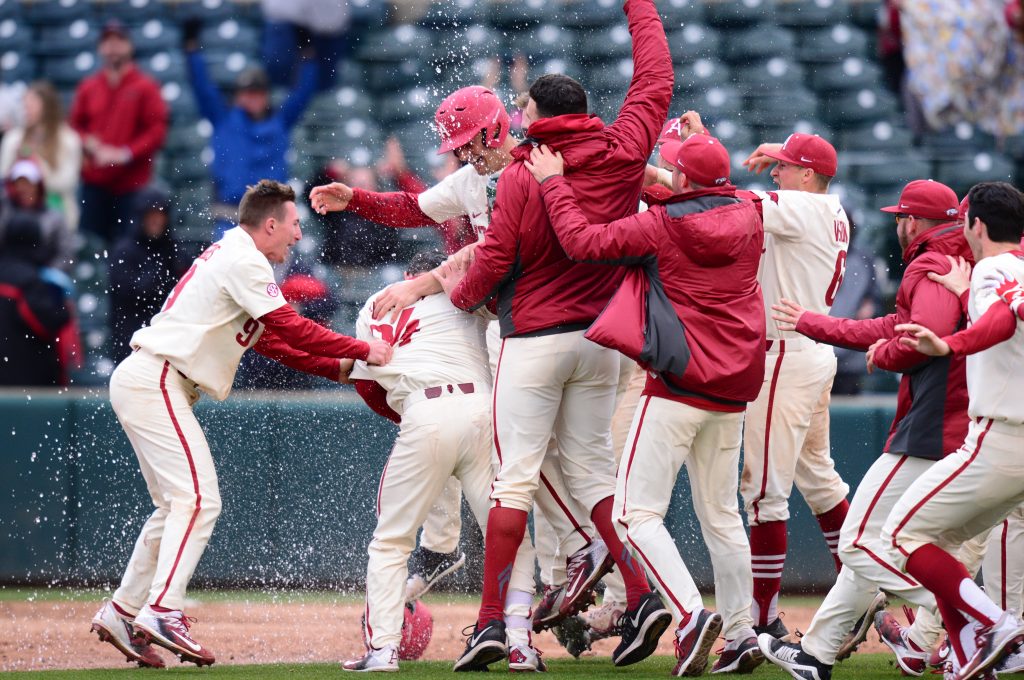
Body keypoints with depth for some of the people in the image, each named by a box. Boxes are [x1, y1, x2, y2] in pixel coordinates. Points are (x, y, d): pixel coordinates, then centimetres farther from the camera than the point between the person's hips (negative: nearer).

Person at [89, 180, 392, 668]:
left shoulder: (231, 258, 22)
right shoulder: (244, 261, -10)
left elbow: (272, 341, 22)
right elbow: (291, 329, -17)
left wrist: (337, 367, 14)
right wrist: (363, 351, -11)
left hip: (142, 385, 10)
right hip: (154, 383, -10)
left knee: (177, 506, 14)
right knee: (198, 498, -16)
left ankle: (122, 612, 15)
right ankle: (162, 611, -23)